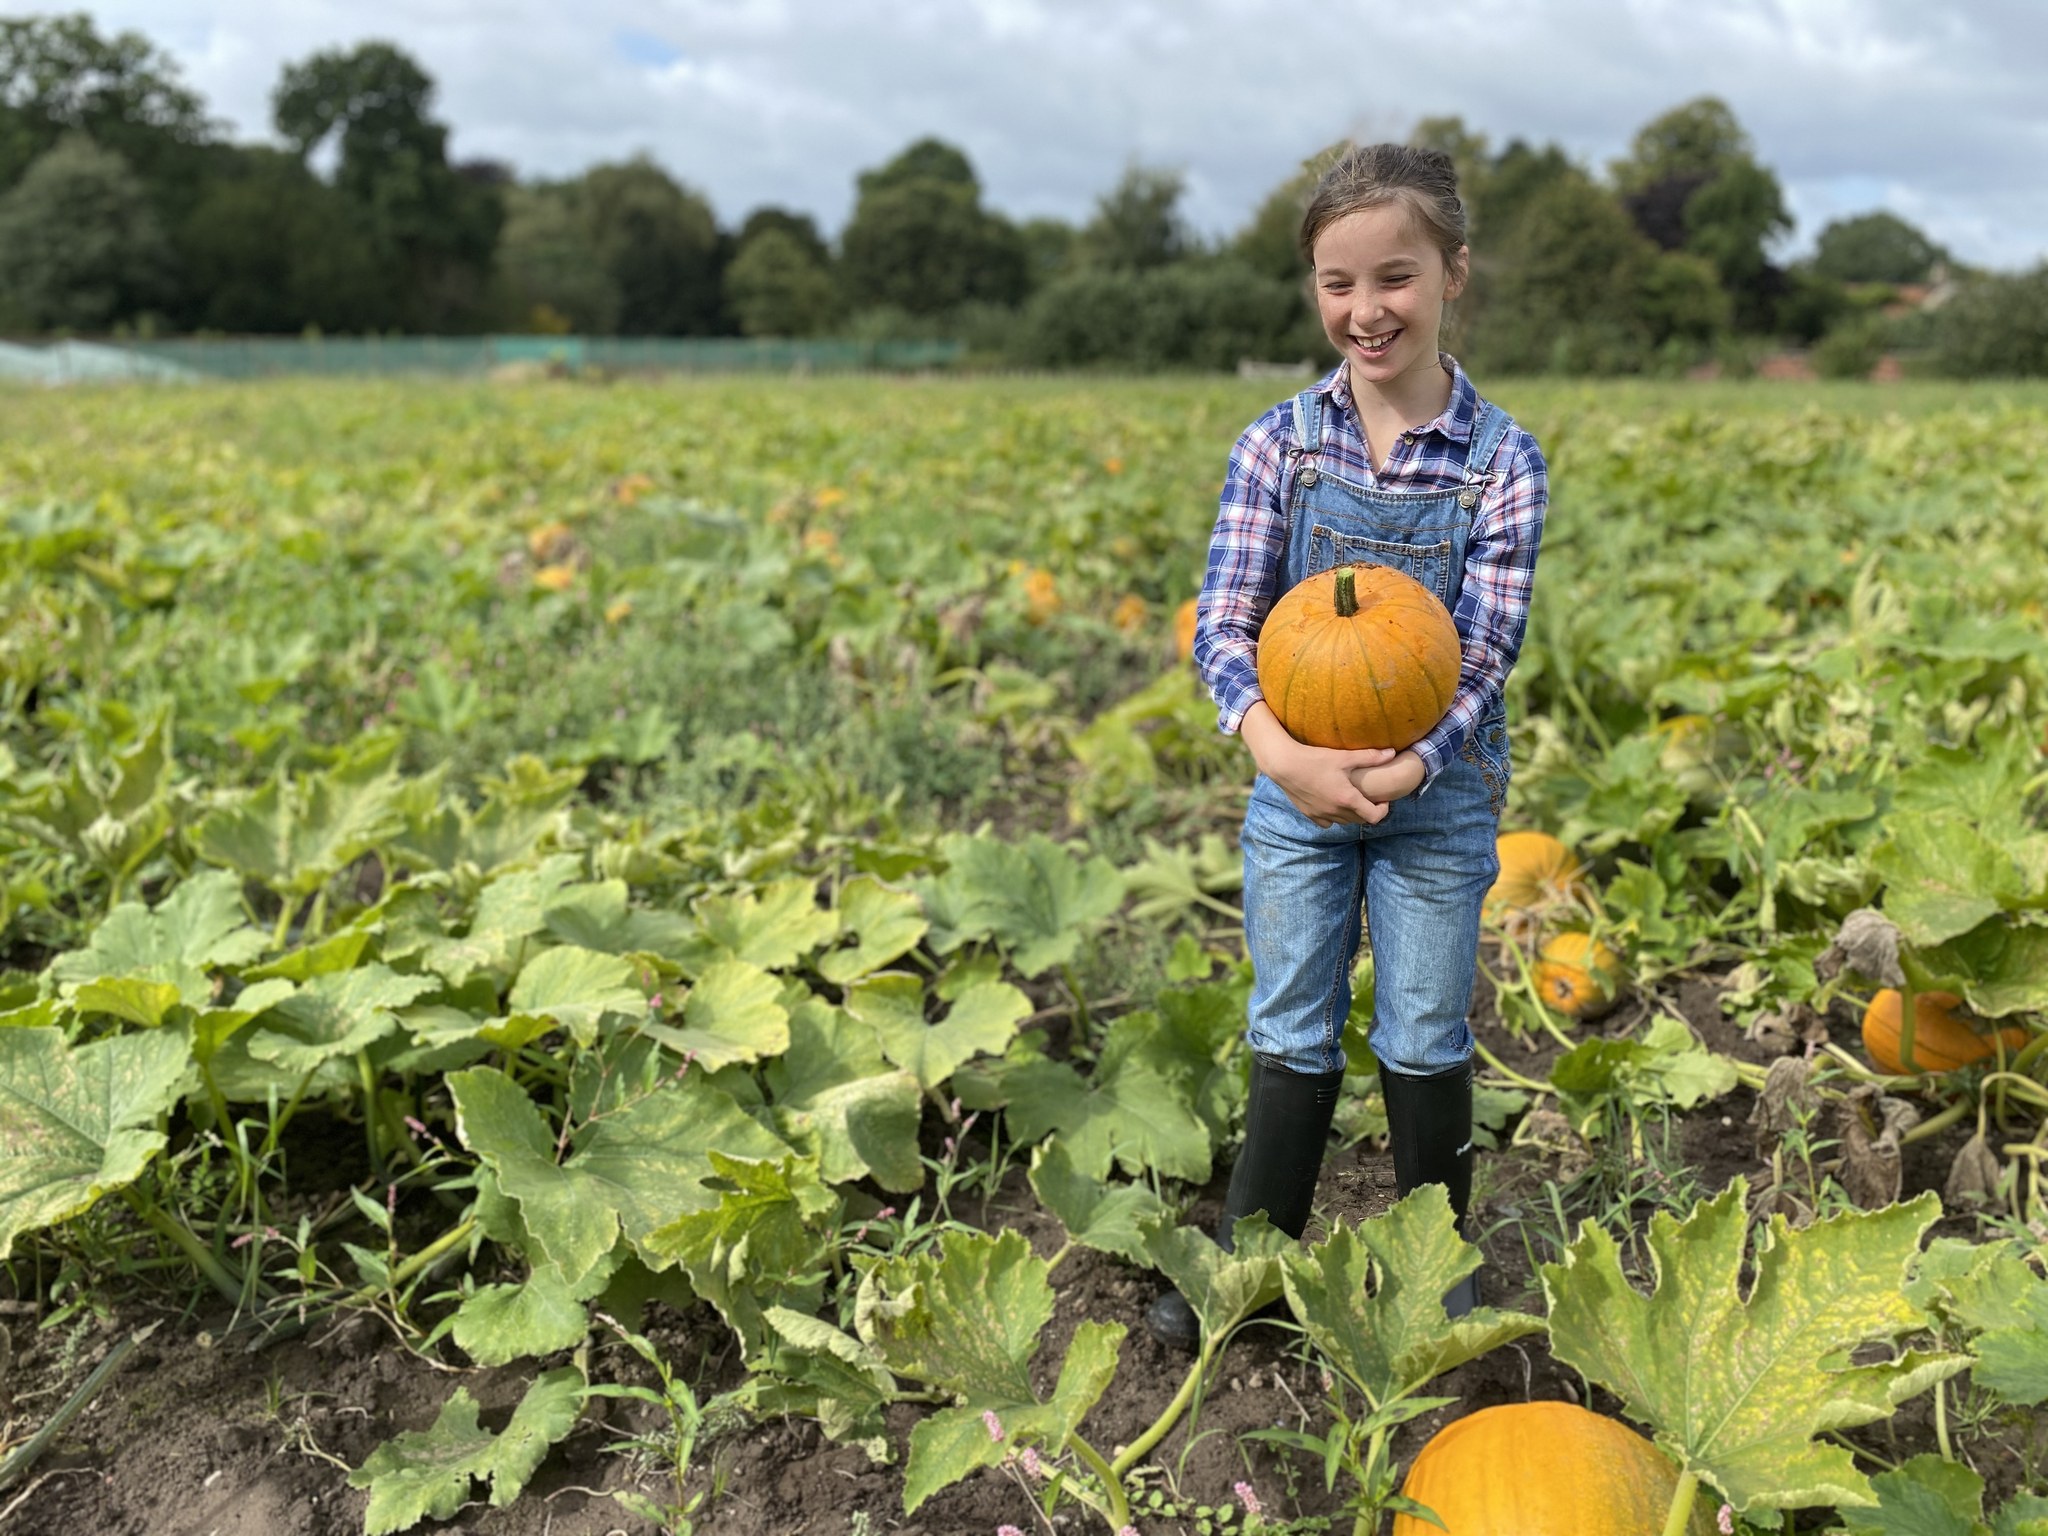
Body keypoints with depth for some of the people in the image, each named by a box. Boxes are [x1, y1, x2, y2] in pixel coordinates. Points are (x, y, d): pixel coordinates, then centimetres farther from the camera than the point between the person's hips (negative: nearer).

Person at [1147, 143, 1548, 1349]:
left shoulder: (1501, 460, -9)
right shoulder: (1281, 445, -6)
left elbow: (1485, 657, -13)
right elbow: (1225, 622, -11)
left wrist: (1397, 772, -30)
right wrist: (1281, 752, -29)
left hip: (1435, 793, -1)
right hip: (1295, 785, 1)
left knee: (1424, 1048, 12)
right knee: (1292, 1044, 11)